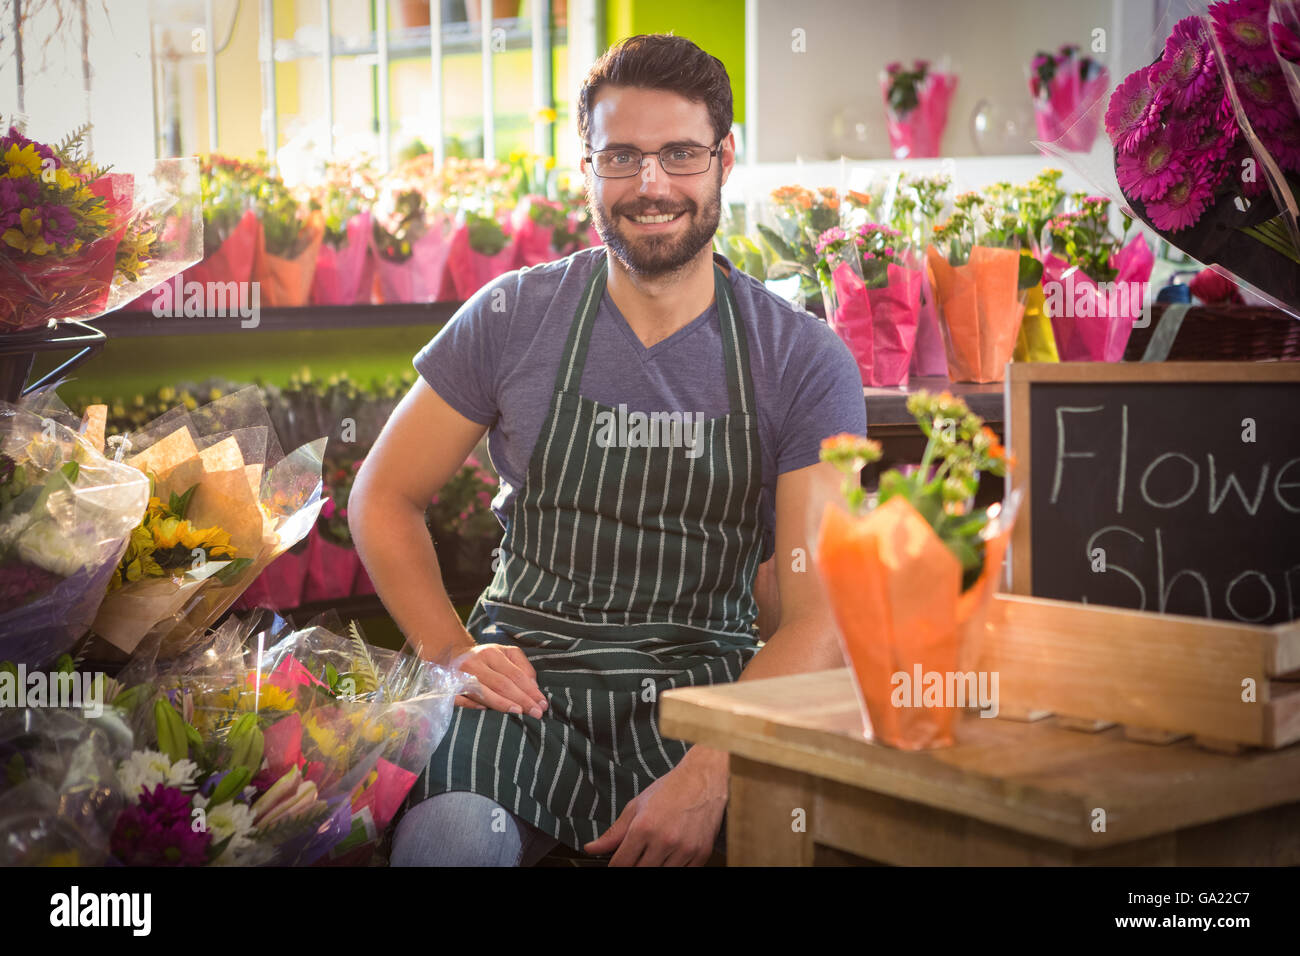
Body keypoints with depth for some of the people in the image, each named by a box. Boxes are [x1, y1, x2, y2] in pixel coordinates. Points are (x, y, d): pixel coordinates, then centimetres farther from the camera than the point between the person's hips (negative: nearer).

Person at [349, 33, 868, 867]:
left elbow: (818, 613, -7)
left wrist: (708, 775, -23)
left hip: (709, 684, 1)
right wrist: (452, 654, -5)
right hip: (528, 678, 0)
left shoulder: (806, 360, -1)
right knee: (450, 837, -32)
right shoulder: (511, 319, 3)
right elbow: (384, 496, 12)